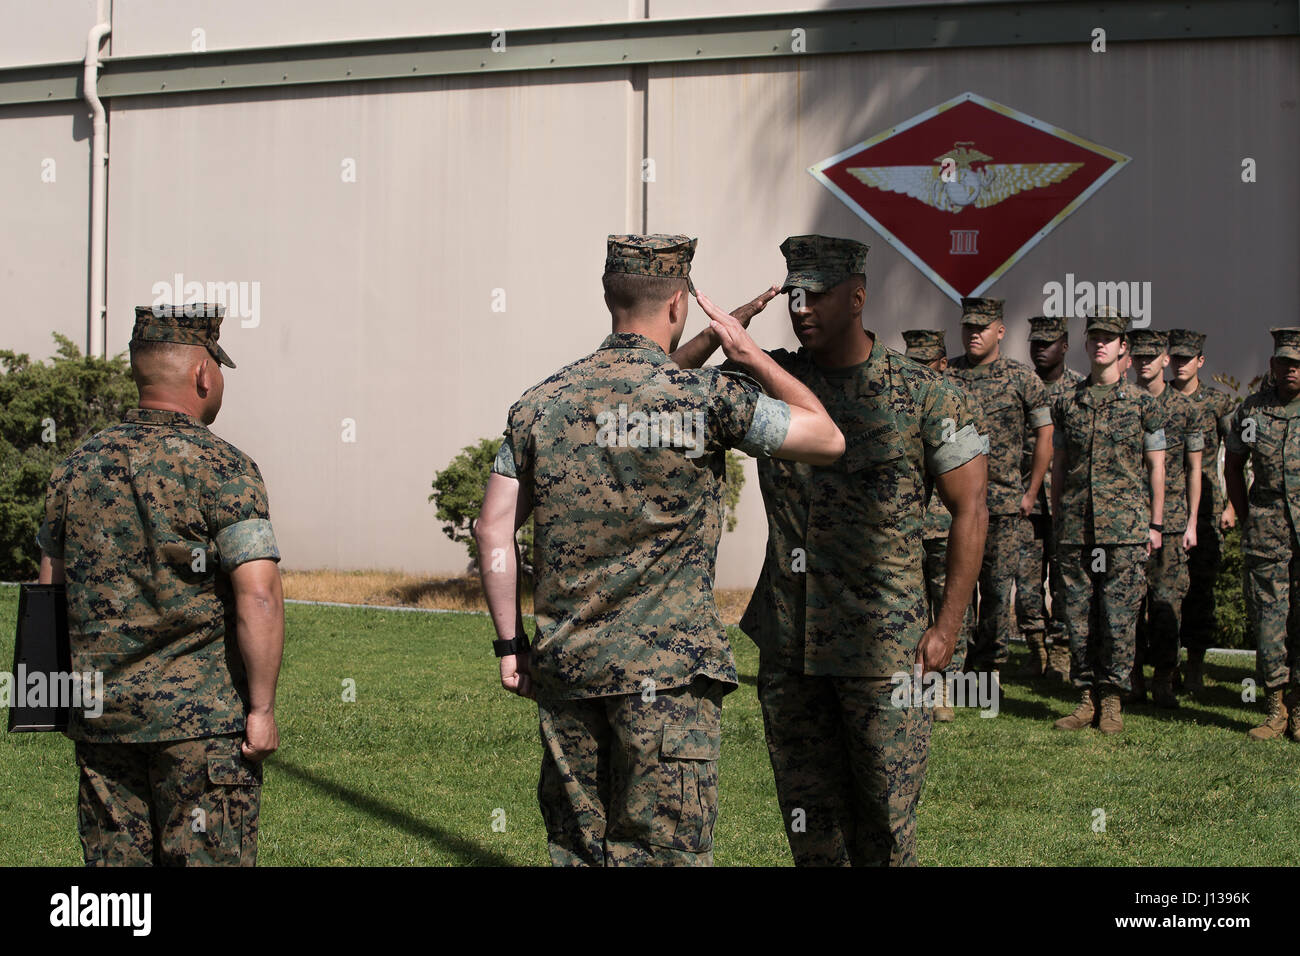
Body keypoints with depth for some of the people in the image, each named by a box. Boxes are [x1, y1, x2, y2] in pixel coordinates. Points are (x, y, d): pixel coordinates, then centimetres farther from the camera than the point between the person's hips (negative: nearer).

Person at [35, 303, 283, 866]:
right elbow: (258, 597, -19)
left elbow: (50, 587, 14)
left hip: (99, 715, 6)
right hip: (201, 715, -5)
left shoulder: (78, 467, 8)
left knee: (114, 856, 12)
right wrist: (262, 707, -13)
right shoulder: (222, 468, -11)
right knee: (209, 858, 1)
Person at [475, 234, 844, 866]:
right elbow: (828, 440, 3)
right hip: (668, 669, -4)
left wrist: (511, 643, 11)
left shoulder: (543, 402, 4)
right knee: (663, 852, 1)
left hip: (564, 664, 4)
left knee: (575, 847, 14)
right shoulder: (709, 398, -8)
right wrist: (751, 354, 10)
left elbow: (494, 529, 4)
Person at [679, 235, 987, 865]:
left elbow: (970, 510, -2)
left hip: (884, 645, -4)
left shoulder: (925, 395, -5)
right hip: (787, 641, 4)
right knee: (807, 817, 12)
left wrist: (947, 629, -6)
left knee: (883, 819, 3)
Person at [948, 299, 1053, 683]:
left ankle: (990, 665, 12)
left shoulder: (1022, 379, 2)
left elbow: (1044, 435, 5)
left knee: (997, 585, 2)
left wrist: (1031, 494, 2)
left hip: (1005, 503, -1)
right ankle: (957, 661, 10)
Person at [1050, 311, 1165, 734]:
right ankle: (1087, 697, 13)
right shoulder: (1066, 404, 10)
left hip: (1125, 525, -3)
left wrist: (1155, 524, 2)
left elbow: (1156, 467, 6)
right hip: (1075, 525, 3)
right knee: (1078, 615, 4)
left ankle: (1112, 699, 8)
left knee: (1118, 616, -3)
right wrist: (1056, 520, 13)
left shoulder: (1142, 404, 3)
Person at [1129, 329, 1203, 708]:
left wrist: (1192, 522, 3)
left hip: (1171, 518, -1)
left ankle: (1163, 680, 3)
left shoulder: (1186, 408, 5)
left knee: (1167, 599, -3)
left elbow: (1194, 469, 8)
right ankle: (1132, 676, 9)